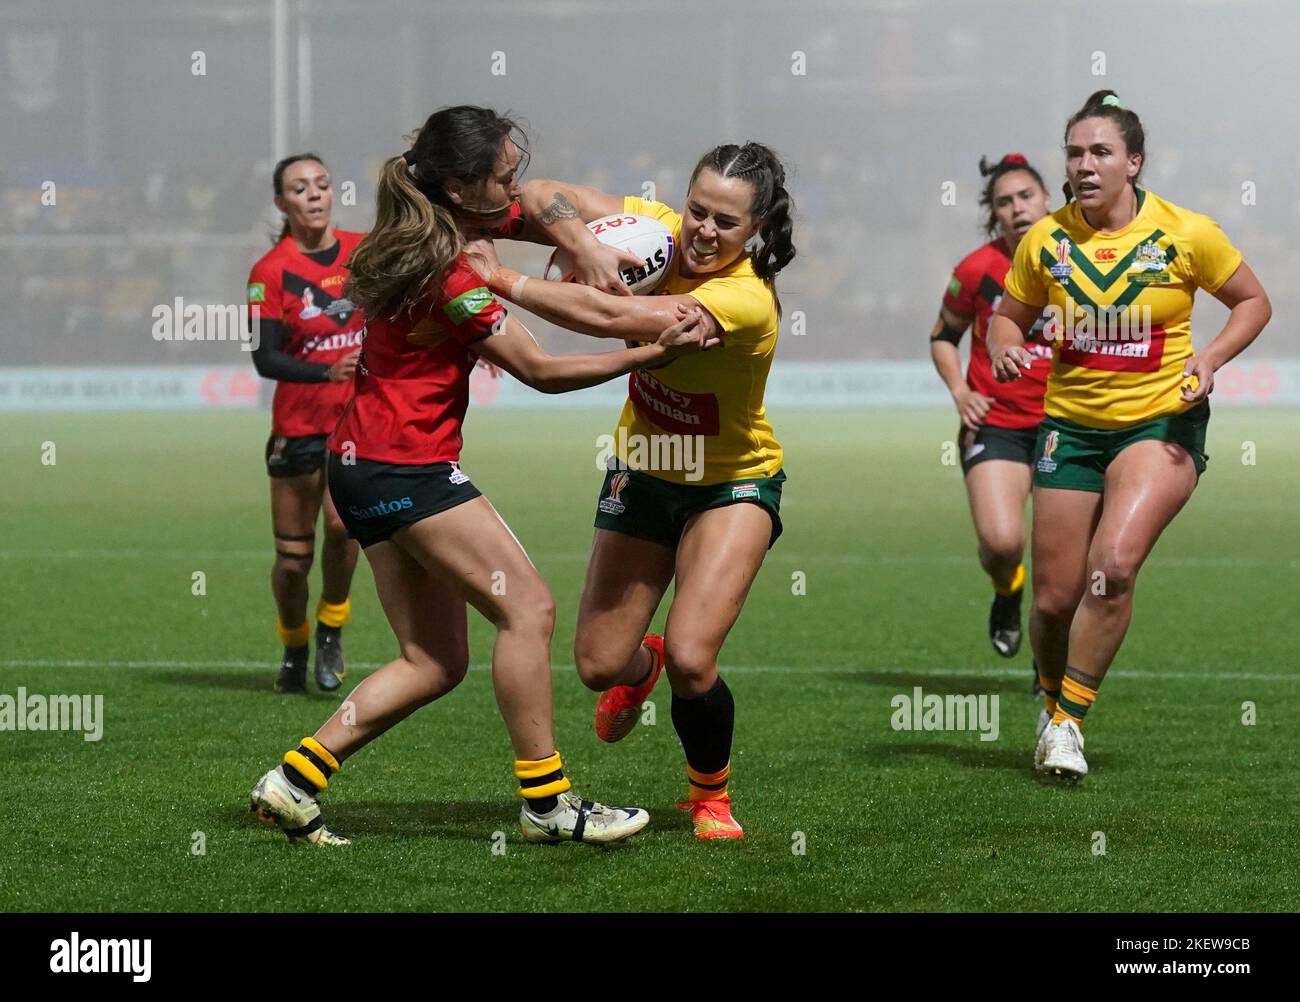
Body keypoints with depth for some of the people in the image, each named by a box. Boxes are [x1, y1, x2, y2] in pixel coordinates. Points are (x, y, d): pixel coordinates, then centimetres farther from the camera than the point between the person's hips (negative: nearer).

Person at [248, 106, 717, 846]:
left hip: (369, 465, 10)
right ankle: (547, 804, -6)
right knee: (529, 609, -9)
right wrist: (651, 353, -14)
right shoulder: (453, 277, -20)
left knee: (434, 662, 9)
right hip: (408, 466, -10)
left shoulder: (455, 228, 7)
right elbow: (541, 371, -15)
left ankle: (294, 783, 7)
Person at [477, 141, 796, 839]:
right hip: (642, 471, 5)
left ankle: (710, 795, 9)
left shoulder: (746, 299, -32)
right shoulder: (658, 231, -14)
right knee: (598, 666, 4)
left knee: (689, 658, -21)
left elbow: (608, 317, -42)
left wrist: (497, 279, -39)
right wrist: (585, 247, -35)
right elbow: (541, 198, -15)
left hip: (733, 484, -5)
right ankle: (640, 666, 45)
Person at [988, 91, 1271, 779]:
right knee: (1054, 599, 2)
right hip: (1071, 429, 3)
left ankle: (1069, 720, -12)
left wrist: (1209, 358, -11)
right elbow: (1010, 316, 15)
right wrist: (1005, 349, -8)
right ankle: (1052, 703, 32)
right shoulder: (1046, 240, -1)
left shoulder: (1185, 234, -7)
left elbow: (1253, 302, 6)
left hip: (1161, 423, -3)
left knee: (1113, 567, -25)